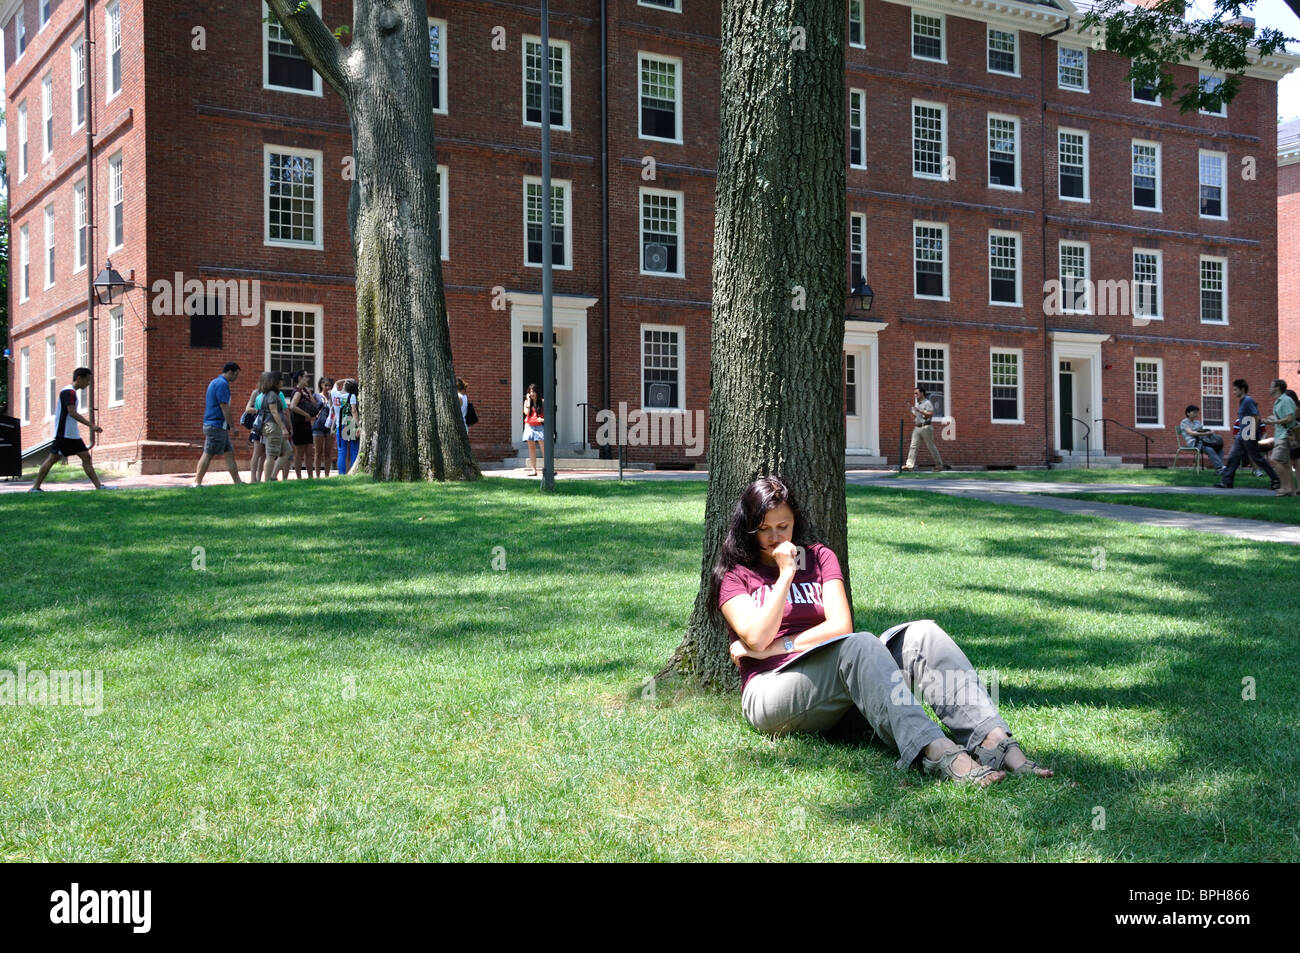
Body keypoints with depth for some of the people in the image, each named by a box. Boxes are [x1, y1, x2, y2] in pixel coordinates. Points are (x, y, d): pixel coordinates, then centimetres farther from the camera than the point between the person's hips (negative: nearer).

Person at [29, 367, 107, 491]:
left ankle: (98, 486, 1)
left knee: (86, 457, 4)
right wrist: (91, 426, -25)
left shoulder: (71, 392, 18)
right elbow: (72, 413, -22)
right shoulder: (68, 392, -12)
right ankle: (35, 487, -1)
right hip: (64, 433, -10)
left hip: (73, 434, 10)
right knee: (53, 457, -6)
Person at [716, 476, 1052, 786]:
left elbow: (840, 625, 3)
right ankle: (935, 753, -53)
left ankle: (994, 742, -39)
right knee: (859, 646, -34)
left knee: (923, 635, -19)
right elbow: (757, 638, -10)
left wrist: (777, 646, -5)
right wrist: (785, 574, -7)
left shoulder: (819, 558, 18)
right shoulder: (734, 576, 8)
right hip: (772, 692, -4)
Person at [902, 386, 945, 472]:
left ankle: (939, 465, 10)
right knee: (913, 446, -4)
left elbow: (930, 414, -18)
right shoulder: (916, 403, 19)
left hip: (926, 427, -7)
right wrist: (911, 410, 7)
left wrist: (920, 411, -21)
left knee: (931, 446, 0)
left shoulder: (927, 403, -6)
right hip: (917, 427, 7)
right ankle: (909, 464, -9)